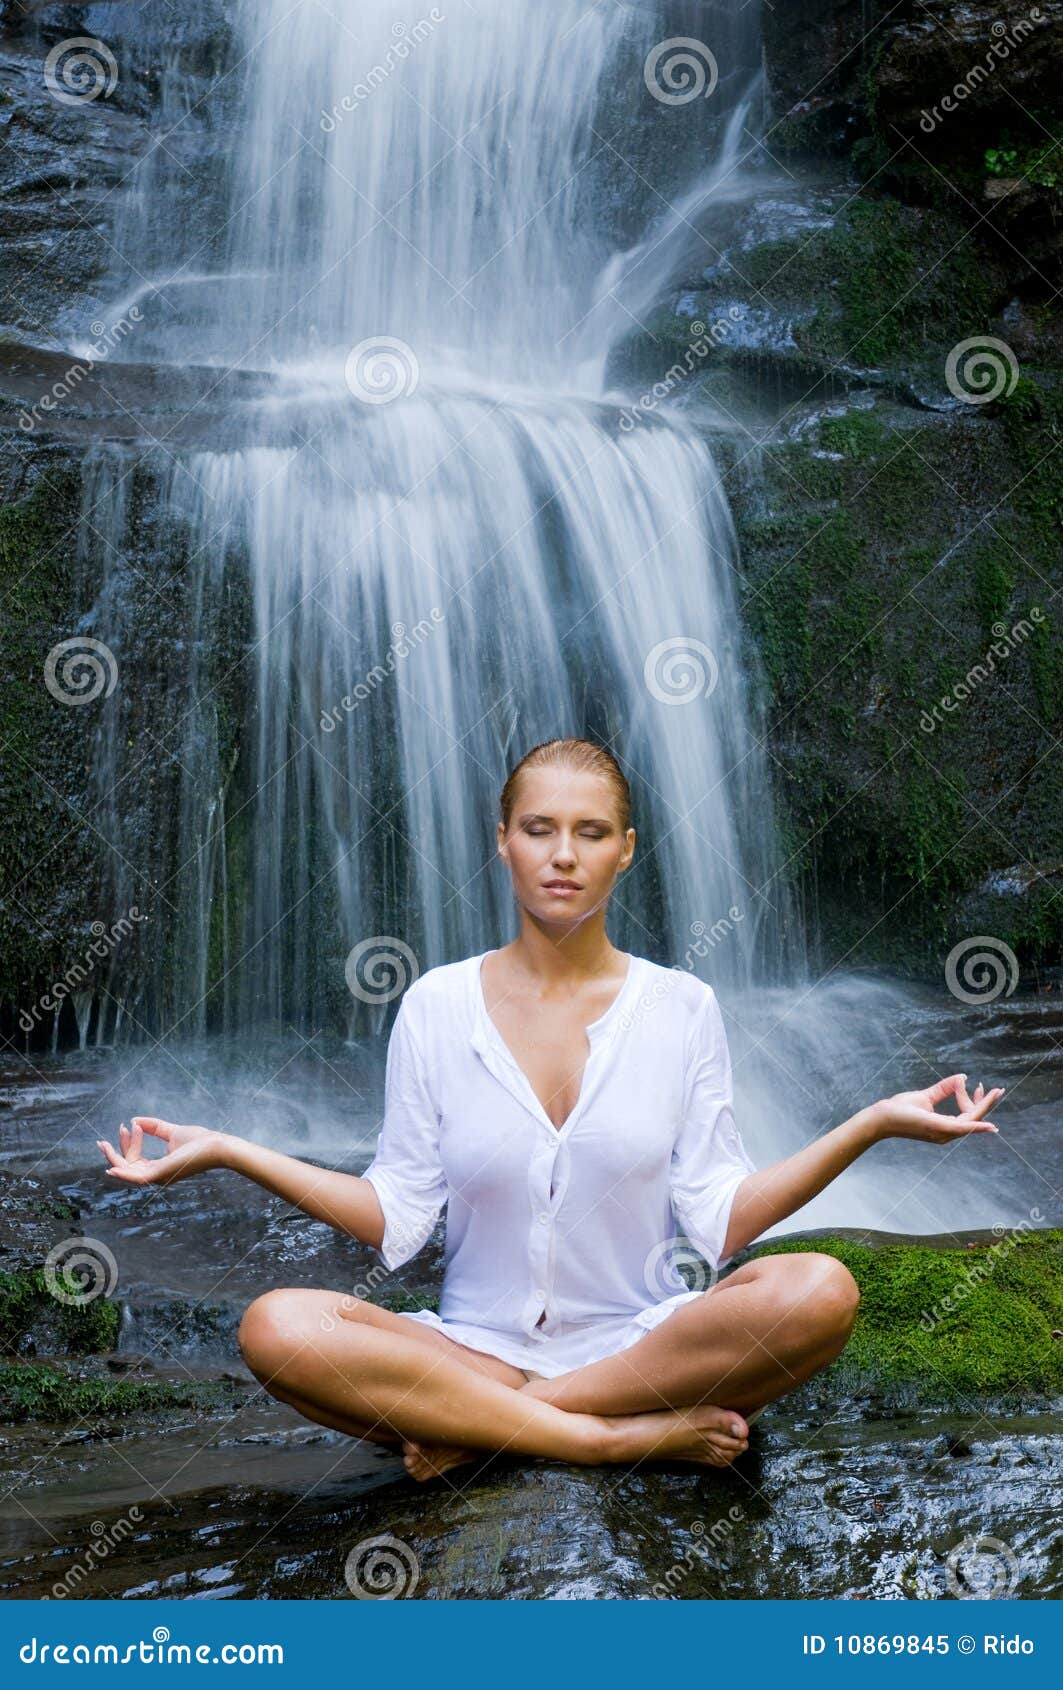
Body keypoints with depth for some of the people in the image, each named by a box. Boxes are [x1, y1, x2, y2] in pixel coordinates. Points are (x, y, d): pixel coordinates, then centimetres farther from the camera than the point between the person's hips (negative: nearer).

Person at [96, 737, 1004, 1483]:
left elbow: (719, 1219, -2)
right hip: (476, 1343, 0)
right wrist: (229, 1150, -7)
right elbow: (395, 1217, 1)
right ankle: (628, 1435, -23)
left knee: (819, 1291, -29)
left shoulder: (681, 1007, 2)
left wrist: (873, 1123, -10)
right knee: (276, 1327, -27)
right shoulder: (436, 1005, 3)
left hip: (643, 1342, 0)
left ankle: (477, 1428, -19)